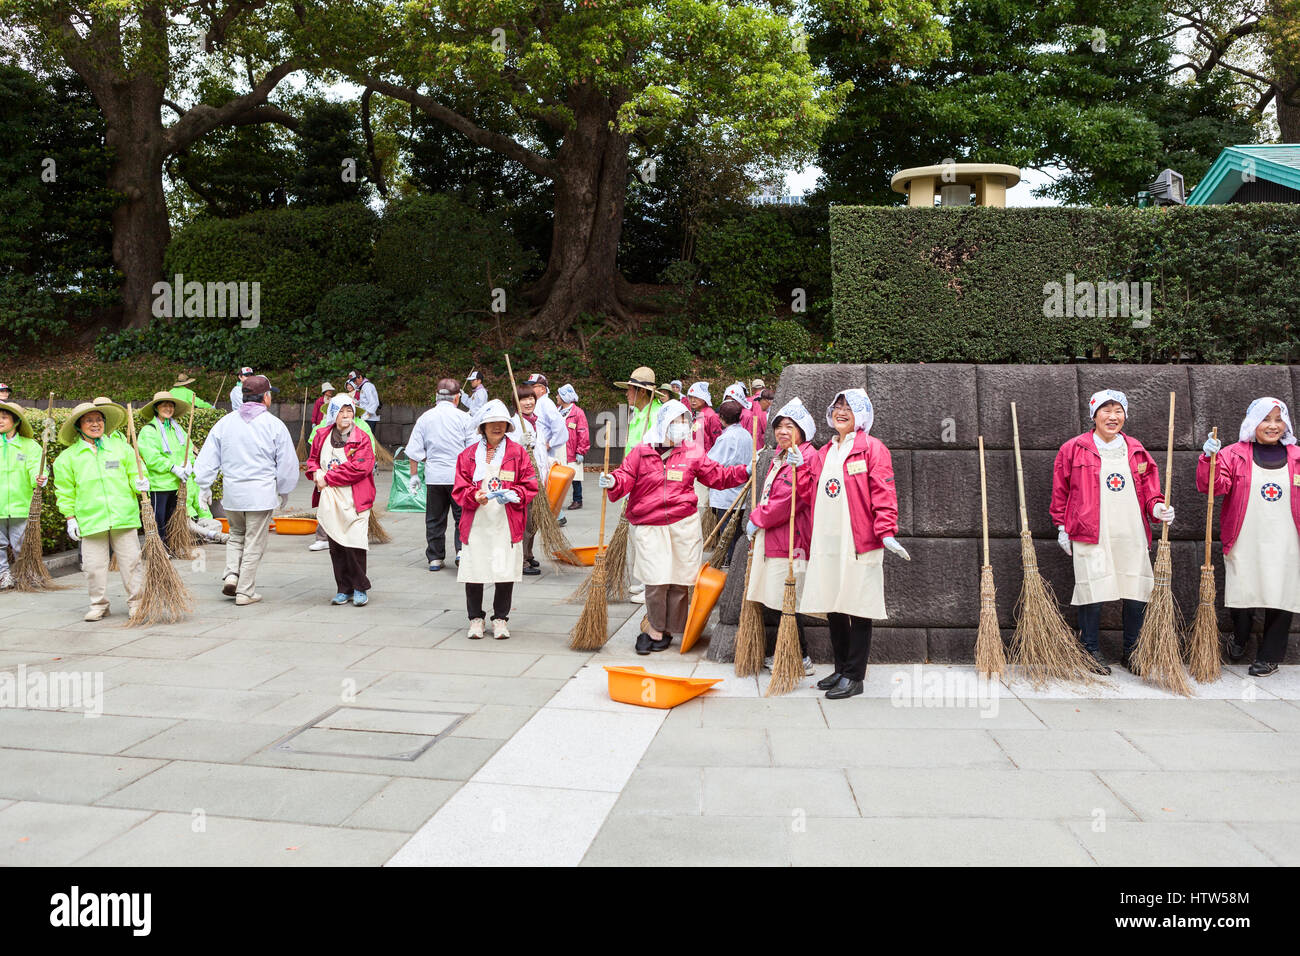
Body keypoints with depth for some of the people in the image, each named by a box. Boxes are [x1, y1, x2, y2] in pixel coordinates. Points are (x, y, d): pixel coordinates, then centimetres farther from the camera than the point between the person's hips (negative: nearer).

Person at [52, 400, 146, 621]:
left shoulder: (121, 447, 9)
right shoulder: (69, 457, 7)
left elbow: (134, 474, 15)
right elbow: (65, 491, 11)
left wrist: (140, 484, -7)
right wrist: (70, 518, 6)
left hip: (124, 517, 0)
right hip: (90, 519, 0)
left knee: (131, 561, 1)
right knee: (94, 565, 2)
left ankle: (136, 601, 12)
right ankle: (99, 604, 16)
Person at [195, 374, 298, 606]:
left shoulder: (225, 422, 5)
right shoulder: (274, 425, -6)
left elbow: (208, 457, 6)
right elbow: (287, 462, -2)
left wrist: (205, 487, 14)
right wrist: (284, 491, 11)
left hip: (232, 492, 4)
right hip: (261, 493, -4)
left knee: (236, 534, 24)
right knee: (254, 543, 4)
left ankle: (231, 574, 6)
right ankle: (245, 592, 8)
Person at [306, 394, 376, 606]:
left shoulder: (362, 439, -3)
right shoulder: (322, 436, 11)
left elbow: (358, 468, -13)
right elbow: (312, 460, 21)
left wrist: (328, 477, -12)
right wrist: (316, 473, -2)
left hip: (353, 500, -4)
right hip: (329, 500, 4)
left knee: (354, 544, -8)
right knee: (335, 546, 6)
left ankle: (360, 588, 7)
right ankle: (344, 589, 16)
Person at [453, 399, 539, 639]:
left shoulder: (518, 452, 5)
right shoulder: (468, 454, 7)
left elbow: (530, 486, 4)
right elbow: (459, 490, 5)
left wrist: (513, 495, -14)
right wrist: (474, 496, -15)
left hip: (507, 524, 0)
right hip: (476, 524, 1)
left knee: (506, 572, 2)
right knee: (474, 571, 2)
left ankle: (500, 619, 18)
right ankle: (475, 619, 18)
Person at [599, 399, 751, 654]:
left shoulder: (693, 453, 8)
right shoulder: (641, 452, 3)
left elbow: (717, 476, 11)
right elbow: (626, 478, -2)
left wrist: (745, 471, 1)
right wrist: (613, 482, -23)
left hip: (684, 526, 2)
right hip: (648, 526, -2)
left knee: (679, 582, 4)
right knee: (656, 582, -9)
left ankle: (661, 630, 22)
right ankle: (657, 629, 13)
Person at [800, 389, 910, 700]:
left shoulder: (872, 448, -3)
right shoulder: (822, 454, 16)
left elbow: (884, 492, -11)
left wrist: (886, 533, -18)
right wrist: (811, 539, 17)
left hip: (860, 543, -7)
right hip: (826, 543, 7)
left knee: (858, 608, -1)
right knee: (832, 608, 12)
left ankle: (854, 676, 7)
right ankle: (841, 669, 25)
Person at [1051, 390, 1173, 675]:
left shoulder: (1136, 450, 13)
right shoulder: (1074, 449, 3)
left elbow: (1149, 488, 17)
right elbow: (1060, 490, 8)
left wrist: (1157, 507, -3)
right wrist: (1062, 527, 6)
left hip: (1131, 534, 3)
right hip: (1091, 534, -3)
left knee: (1137, 593, 4)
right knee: (1093, 591, -3)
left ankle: (1131, 652, 19)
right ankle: (1090, 650, 13)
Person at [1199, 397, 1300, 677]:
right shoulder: (1235, 454, 1)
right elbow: (1212, 485, -12)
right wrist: (1209, 459, -26)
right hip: (1244, 545, -1)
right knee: (1241, 593, 4)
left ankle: (1270, 656, 20)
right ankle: (1240, 638, 34)